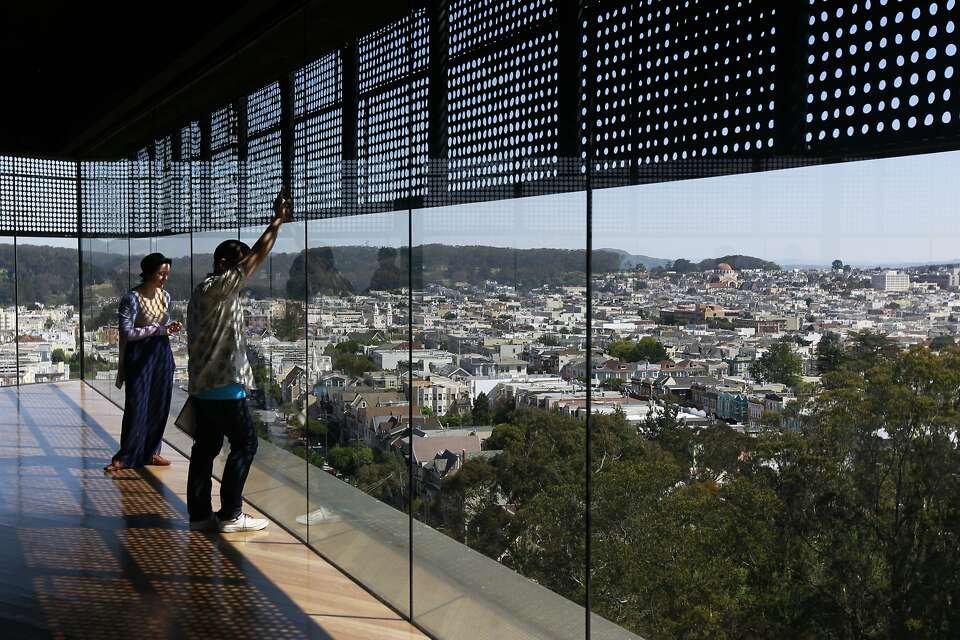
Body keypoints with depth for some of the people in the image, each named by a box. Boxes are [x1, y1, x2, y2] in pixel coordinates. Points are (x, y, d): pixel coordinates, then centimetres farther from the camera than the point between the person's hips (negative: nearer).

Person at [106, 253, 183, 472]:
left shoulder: (165, 296, 6)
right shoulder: (132, 298, -14)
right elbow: (126, 332, -18)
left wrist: (171, 328, -3)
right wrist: (157, 329, -21)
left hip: (162, 354, 6)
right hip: (140, 356, -6)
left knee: (159, 405, 9)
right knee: (136, 407, -4)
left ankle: (151, 451, 21)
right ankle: (125, 457, 6)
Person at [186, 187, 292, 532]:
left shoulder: (205, 292, 17)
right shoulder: (217, 287, -13)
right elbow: (256, 258, -16)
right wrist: (278, 220, -11)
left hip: (202, 386, 10)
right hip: (223, 386, -10)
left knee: (206, 446, 11)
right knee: (245, 444, -2)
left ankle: (200, 514, 14)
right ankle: (230, 515, 2)